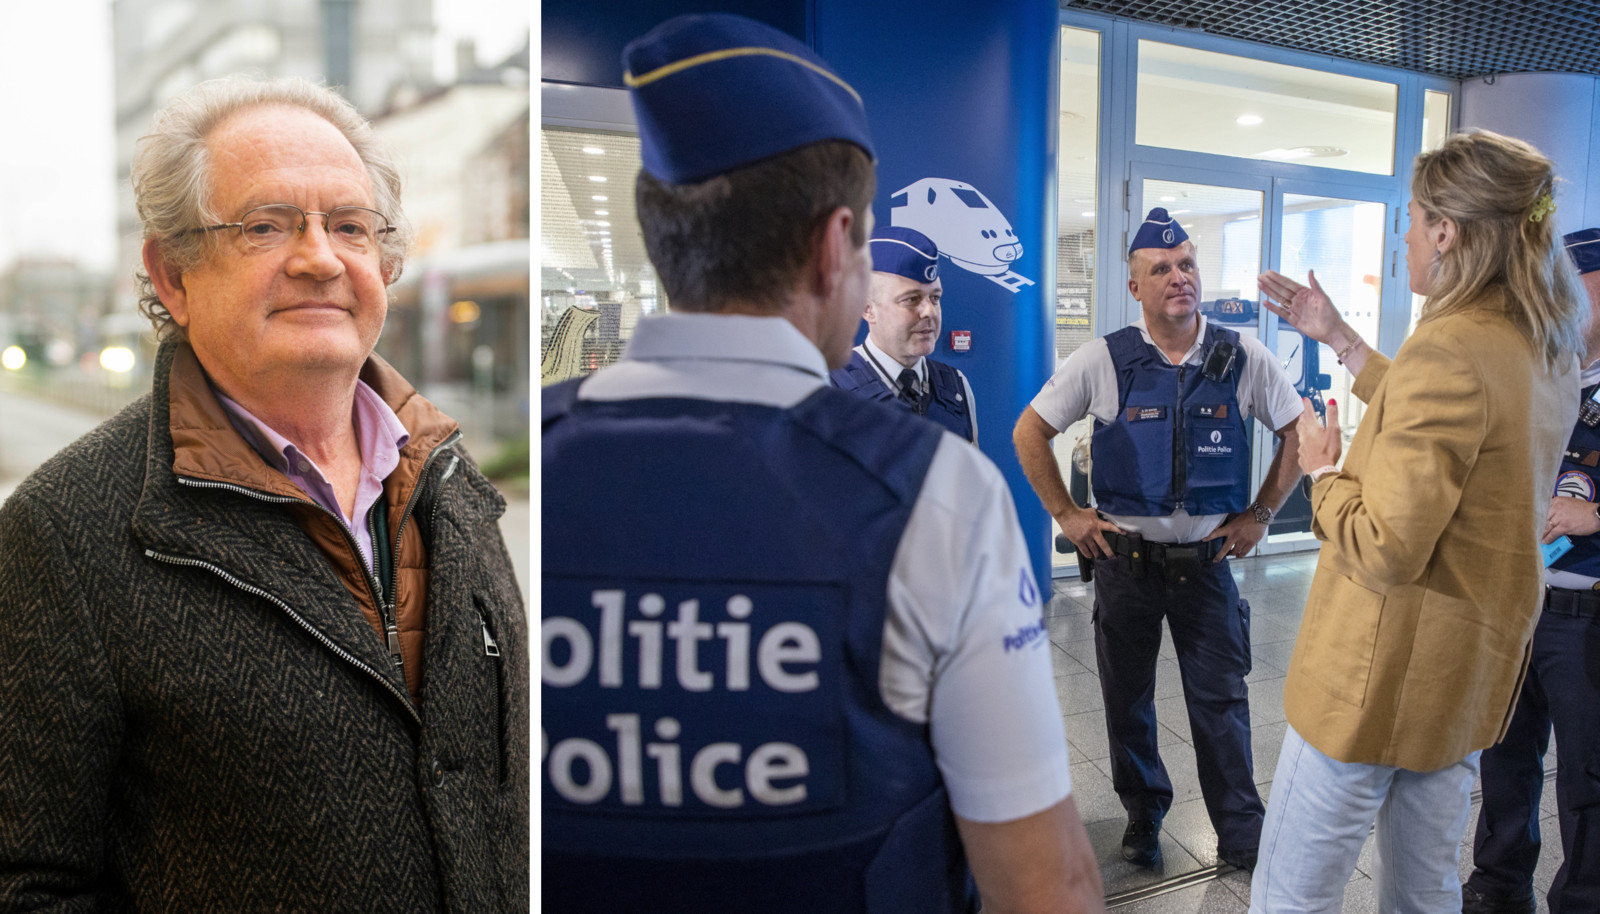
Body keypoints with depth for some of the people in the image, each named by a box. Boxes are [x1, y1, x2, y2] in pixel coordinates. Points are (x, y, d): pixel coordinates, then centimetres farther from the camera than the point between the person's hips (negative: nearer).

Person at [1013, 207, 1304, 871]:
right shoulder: (1104, 361, -6)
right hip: (1125, 557, 0)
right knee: (1127, 697, 12)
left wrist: (1261, 514, 3)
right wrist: (1066, 514, -1)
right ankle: (1142, 815, 32)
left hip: (1208, 558, 0)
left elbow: (1299, 431, 8)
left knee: (1221, 698, 6)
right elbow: (1030, 431, 2)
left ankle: (1241, 834, 22)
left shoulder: (1243, 359, -3)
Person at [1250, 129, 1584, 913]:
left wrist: (1321, 471, -8)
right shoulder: (1547, 351, 6)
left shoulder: (1448, 349, -24)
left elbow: (1387, 548, -26)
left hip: (1382, 673, -9)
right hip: (1470, 671, 9)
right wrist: (1340, 341, 22)